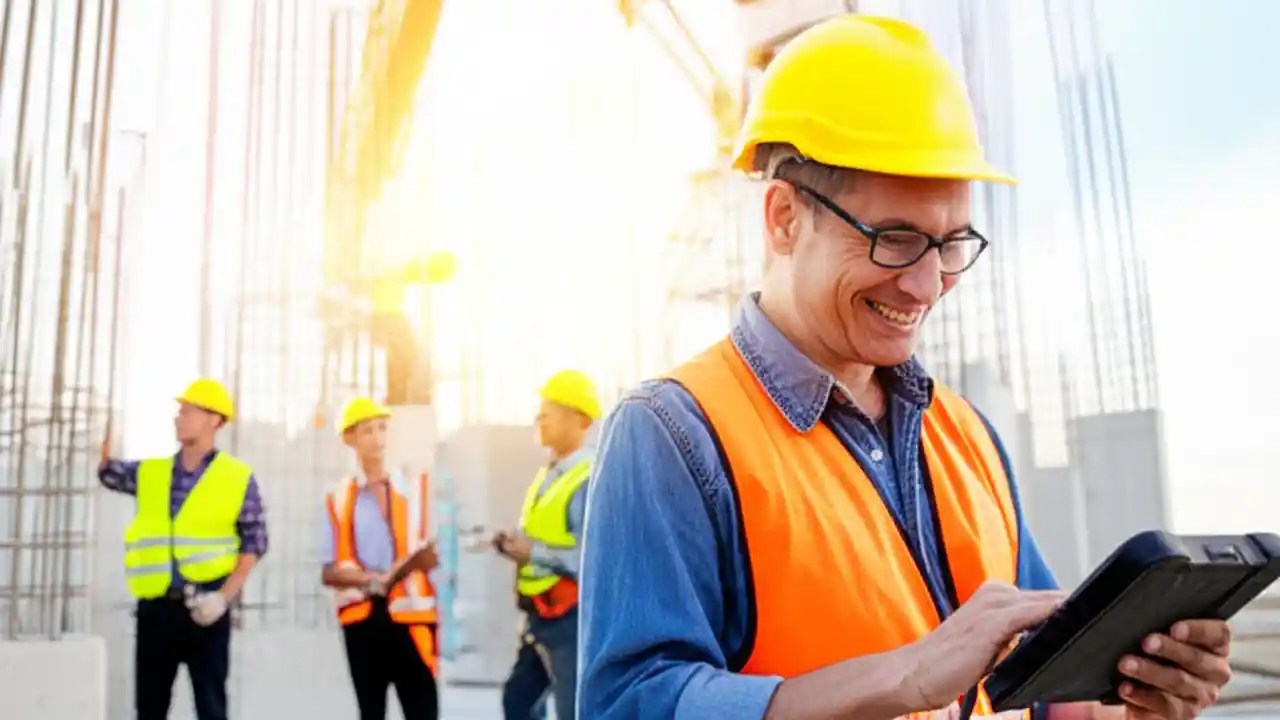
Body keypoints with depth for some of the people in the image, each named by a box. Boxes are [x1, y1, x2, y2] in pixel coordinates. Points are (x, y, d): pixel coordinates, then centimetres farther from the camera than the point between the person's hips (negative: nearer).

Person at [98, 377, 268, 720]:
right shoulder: (149, 473, 10)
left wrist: (225, 596, -11)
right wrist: (104, 456, -25)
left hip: (204, 607, -3)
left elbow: (254, 542, -3)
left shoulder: (239, 478, -2)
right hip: (155, 607, 4)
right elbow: (112, 473, -5)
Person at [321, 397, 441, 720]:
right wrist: (370, 579, -16)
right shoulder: (337, 499, 6)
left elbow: (431, 554, -1)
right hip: (362, 619, 1)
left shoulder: (415, 487, 5)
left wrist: (393, 574, -19)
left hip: (411, 615, -1)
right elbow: (329, 572, 2)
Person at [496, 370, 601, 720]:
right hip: (540, 615, 10)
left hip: (572, 618, -10)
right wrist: (516, 544, 2)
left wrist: (534, 552, -21)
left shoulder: (592, 479, -18)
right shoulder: (548, 473, 12)